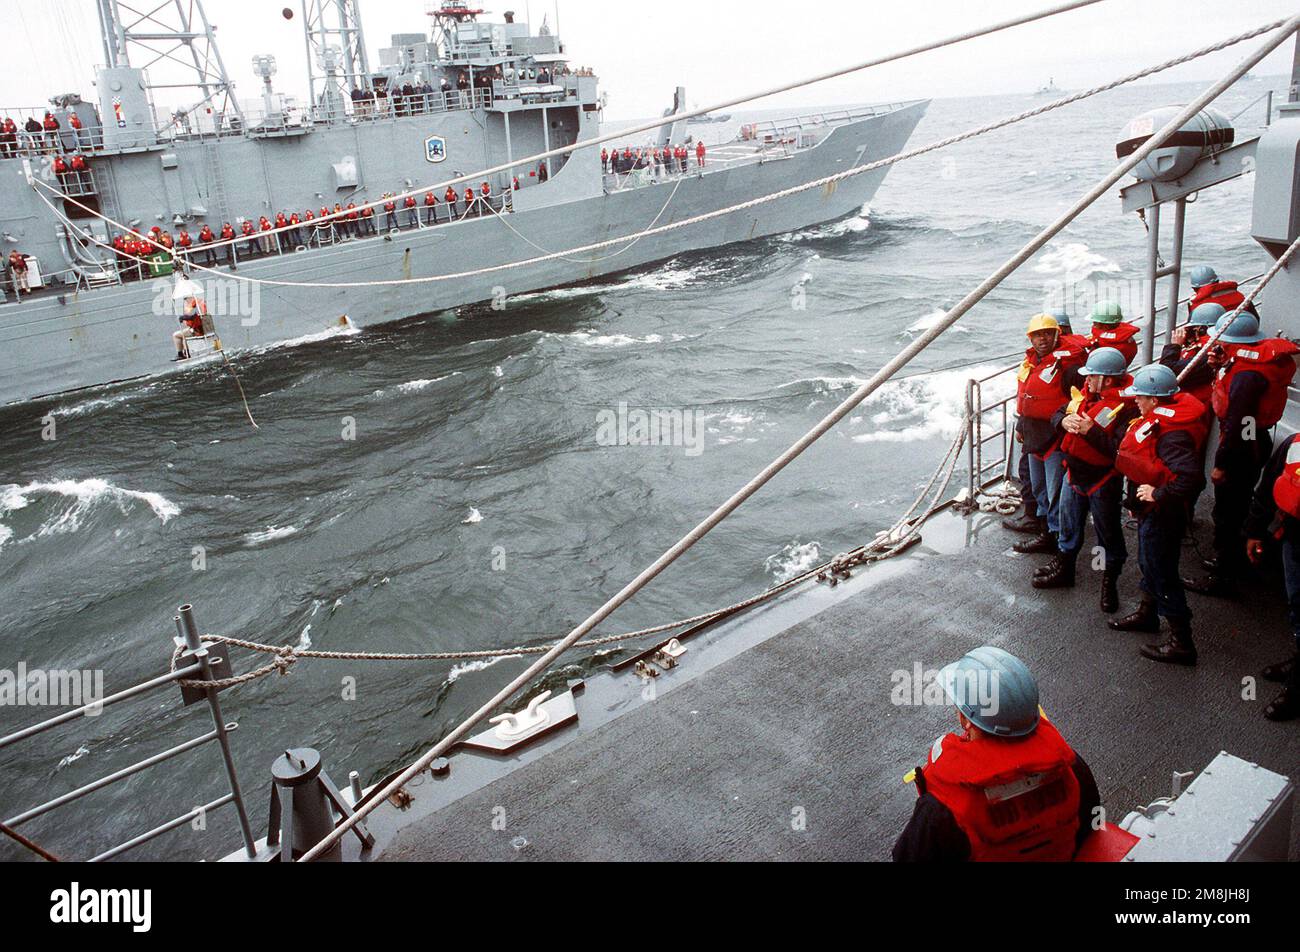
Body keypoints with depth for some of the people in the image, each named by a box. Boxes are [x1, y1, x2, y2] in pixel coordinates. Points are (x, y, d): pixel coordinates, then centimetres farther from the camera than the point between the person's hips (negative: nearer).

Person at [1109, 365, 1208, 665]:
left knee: (1161, 573, 0)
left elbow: (1191, 476, -39)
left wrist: (1159, 494, -30)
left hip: (1161, 514, -10)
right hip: (1151, 509, 10)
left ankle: (1182, 643, 12)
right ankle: (1147, 614, 48)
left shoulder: (1171, 434, -29)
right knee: (1149, 563, 26)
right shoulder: (1159, 419, 2)